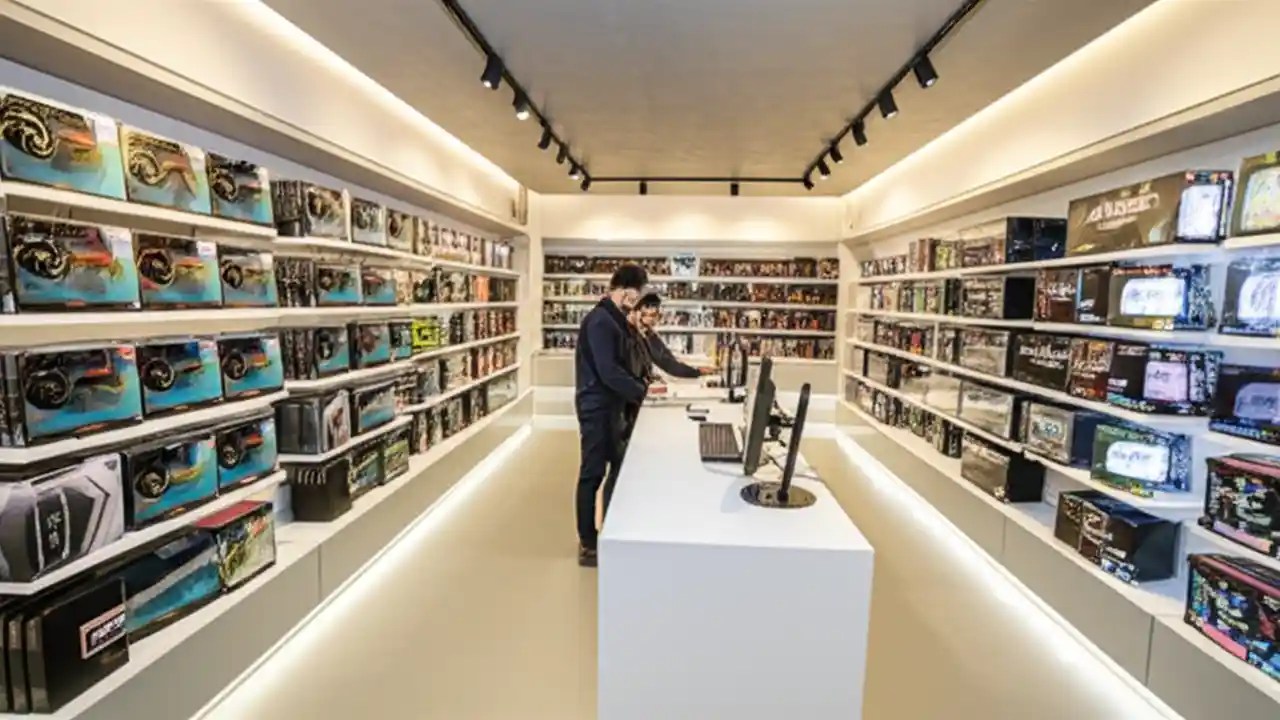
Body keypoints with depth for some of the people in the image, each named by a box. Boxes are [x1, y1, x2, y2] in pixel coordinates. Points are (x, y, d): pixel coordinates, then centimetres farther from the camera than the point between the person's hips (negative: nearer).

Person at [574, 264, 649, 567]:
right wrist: (642, 392, -16)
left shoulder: (614, 319, 13)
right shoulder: (600, 320, -19)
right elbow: (608, 371, -25)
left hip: (610, 404, 10)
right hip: (597, 406, -10)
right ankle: (588, 545, 14)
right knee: (592, 473, 0)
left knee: (617, 467, 18)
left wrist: (640, 384, 6)